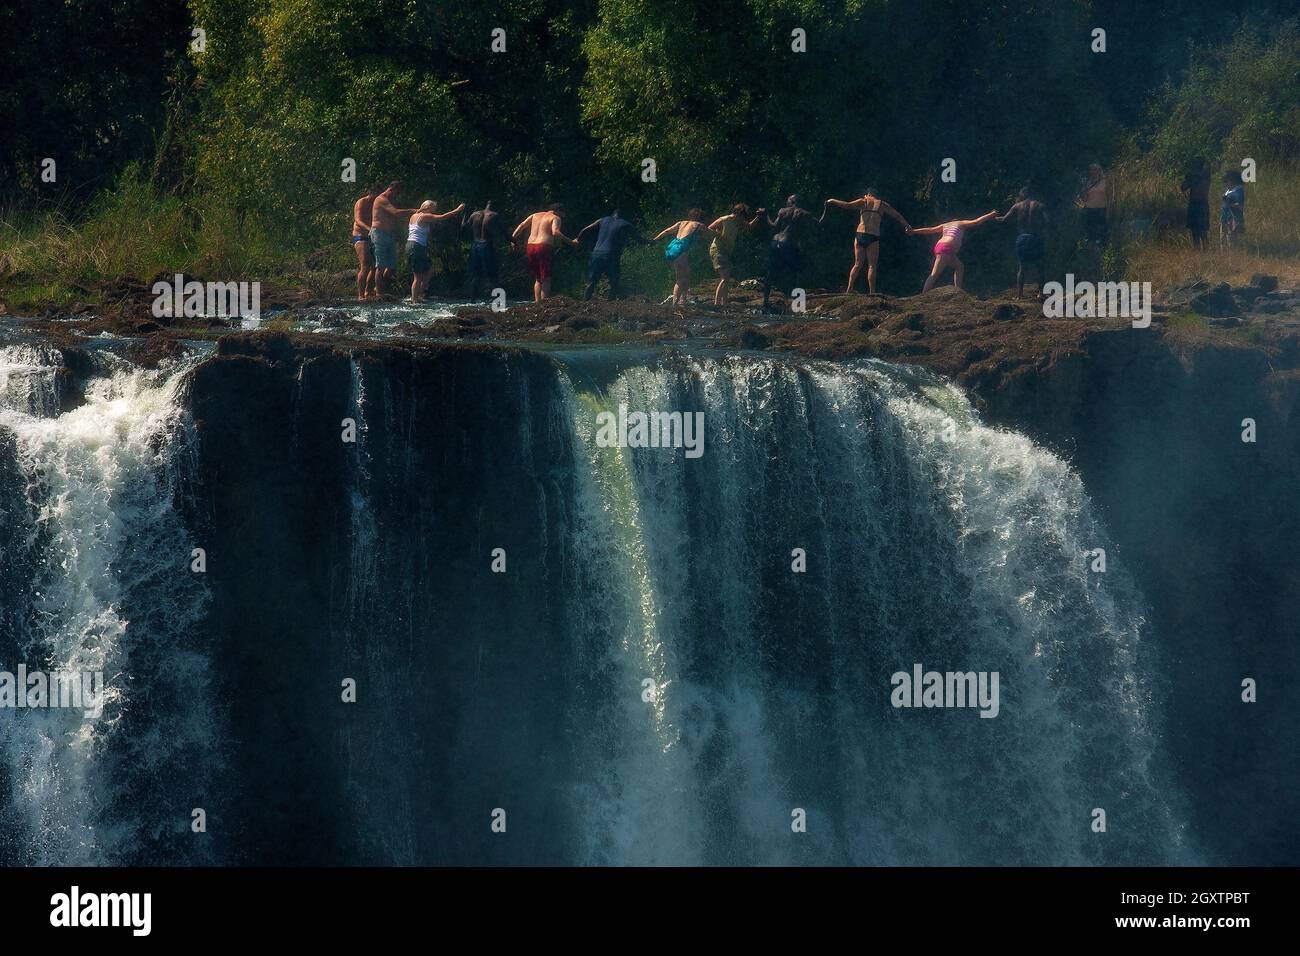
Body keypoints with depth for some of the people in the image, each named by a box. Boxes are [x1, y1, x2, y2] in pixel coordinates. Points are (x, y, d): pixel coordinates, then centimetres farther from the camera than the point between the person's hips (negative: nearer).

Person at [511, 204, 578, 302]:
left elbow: (521, 226, 14)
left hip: (531, 247, 6)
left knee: (537, 279, 17)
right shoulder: (555, 218, 2)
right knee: (546, 279, -3)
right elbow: (555, 232, -16)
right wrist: (570, 242, -18)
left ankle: (537, 301, 11)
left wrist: (513, 238, 15)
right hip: (544, 246, -6)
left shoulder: (535, 215, 20)